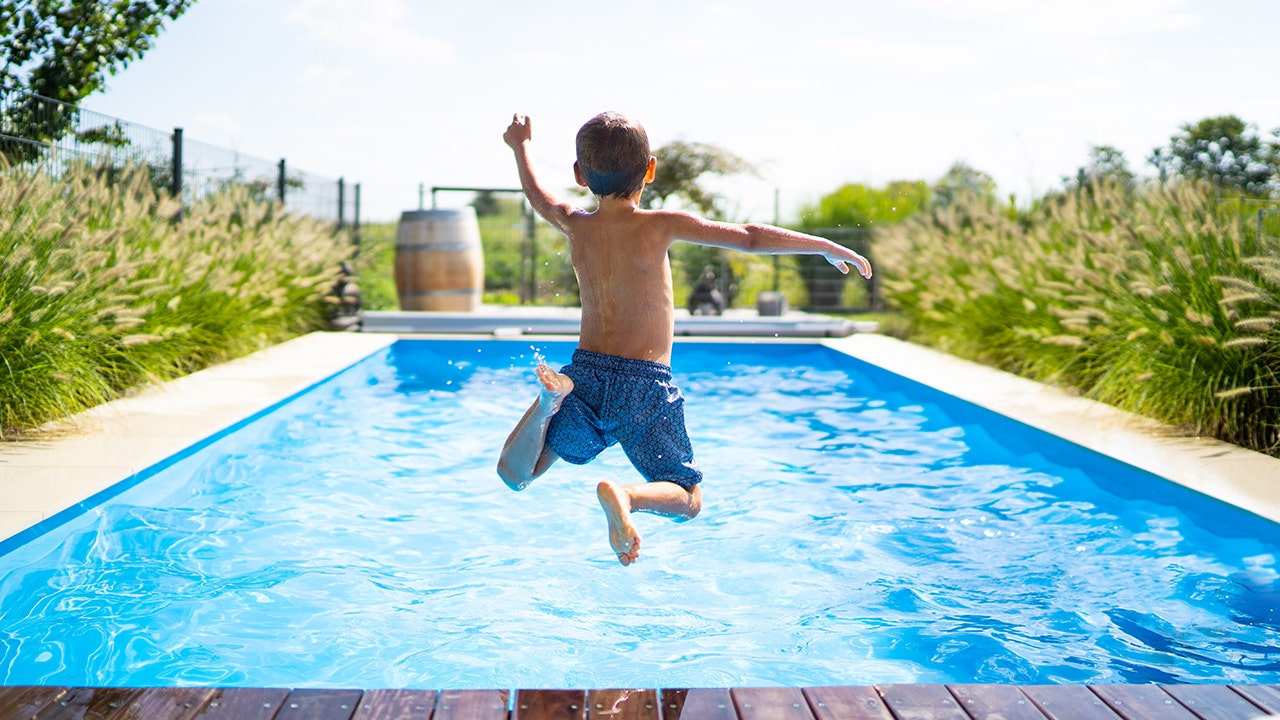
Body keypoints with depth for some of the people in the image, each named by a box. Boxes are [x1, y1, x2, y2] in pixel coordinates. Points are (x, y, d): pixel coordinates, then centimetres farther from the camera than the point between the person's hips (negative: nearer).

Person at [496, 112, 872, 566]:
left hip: (586, 372, 3)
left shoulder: (575, 226, 3)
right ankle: (625, 495, -23)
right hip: (644, 385, -3)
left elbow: (535, 192, 25)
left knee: (513, 475, 14)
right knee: (688, 499, 11)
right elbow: (751, 238, -7)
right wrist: (828, 248, 3)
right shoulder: (659, 226, -9)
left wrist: (521, 146, 45)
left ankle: (549, 400, -14)